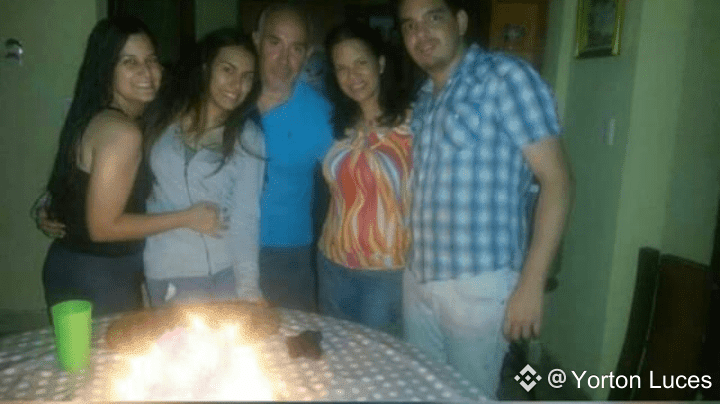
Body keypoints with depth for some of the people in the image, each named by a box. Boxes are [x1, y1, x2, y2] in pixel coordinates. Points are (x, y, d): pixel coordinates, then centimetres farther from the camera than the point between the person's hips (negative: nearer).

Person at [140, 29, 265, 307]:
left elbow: (246, 218, -7)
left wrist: (248, 286, -14)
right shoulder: (160, 117, 2)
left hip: (226, 273, 0)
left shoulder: (248, 139, -3)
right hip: (167, 275, 1)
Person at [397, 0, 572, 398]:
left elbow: (555, 180, -13)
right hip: (416, 280, 7)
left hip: (478, 285, -6)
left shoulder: (505, 77, -10)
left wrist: (531, 283, -17)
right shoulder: (423, 100, 11)